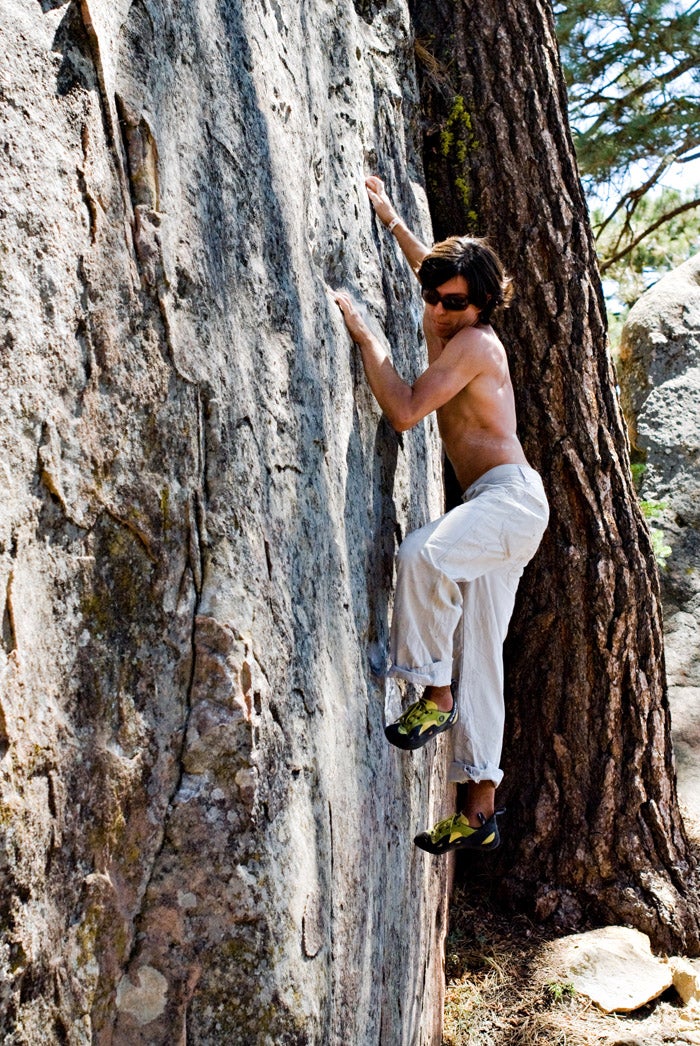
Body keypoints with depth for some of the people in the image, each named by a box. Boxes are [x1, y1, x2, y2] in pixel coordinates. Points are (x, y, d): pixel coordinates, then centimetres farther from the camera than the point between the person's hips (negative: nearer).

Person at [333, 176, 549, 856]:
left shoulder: (472, 342, -11)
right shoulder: (446, 324, 16)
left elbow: (404, 412, -19)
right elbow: (431, 267, 37)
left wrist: (363, 333, -14)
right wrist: (388, 217, 38)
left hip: (512, 496, -9)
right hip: (491, 511, 9)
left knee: (423, 553, -37)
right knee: (477, 657, 3)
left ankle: (436, 693, -21)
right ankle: (481, 810, 4)